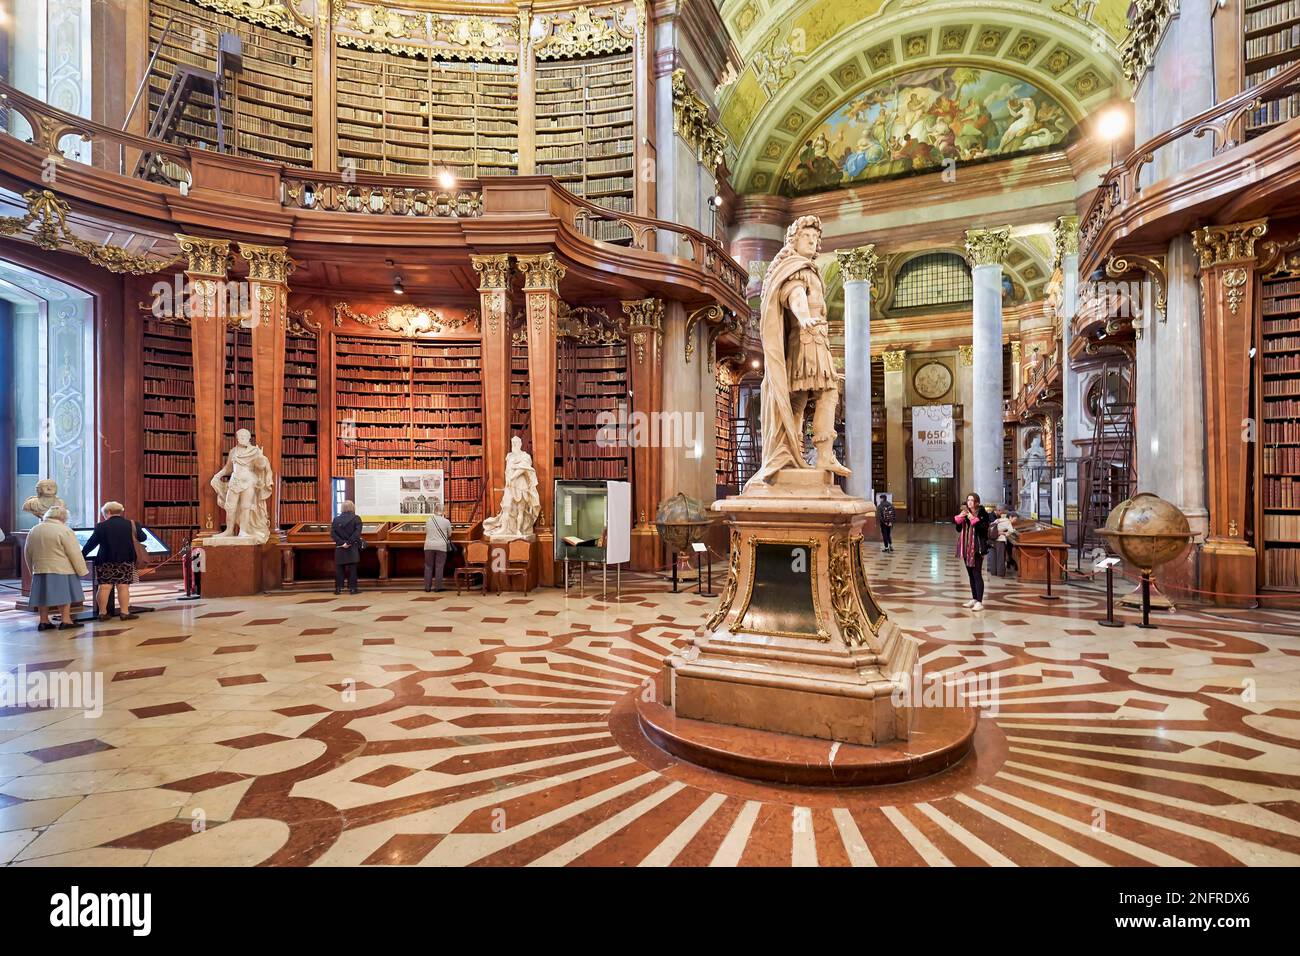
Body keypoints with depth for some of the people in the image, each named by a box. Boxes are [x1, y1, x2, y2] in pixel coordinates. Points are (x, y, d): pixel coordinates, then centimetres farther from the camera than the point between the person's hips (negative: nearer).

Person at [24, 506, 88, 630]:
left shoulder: (33, 531, 9)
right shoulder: (64, 530, -12)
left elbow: (27, 553, 17)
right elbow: (75, 554, -12)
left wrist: (33, 568, 26)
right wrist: (81, 571, -7)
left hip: (40, 569, 6)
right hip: (61, 569, -6)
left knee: (43, 595, 11)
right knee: (64, 594, -1)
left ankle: (43, 621, 13)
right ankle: (65, 620, -2)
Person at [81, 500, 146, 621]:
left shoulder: (101, 526, -2)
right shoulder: (131, 525, -1)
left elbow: (91, 543, 2)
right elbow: (142, 538, 11)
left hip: (105, 561, 0)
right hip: (126, 561, 0)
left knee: (104, 587, 4)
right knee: (123, 587, 1)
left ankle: (102, 613, 8)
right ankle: (124, 612, 0)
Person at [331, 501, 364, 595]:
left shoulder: (336, 519, 5)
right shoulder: (356, 519, -3)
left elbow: (332, 533, -4)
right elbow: (357, 532, -15)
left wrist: (341, 542, -11)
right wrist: (349, 542, -14)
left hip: (340, 548, 2)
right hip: (352, 548, -2)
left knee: (339, 568, 9)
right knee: (352, 568, 3)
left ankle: (338, 588, 9)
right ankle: (352, 588, 2)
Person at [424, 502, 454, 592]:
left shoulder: (428, 521, 3)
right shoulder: (446, 521, -2)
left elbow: (425, 532, 14)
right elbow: (449, 534, 8)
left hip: (429, 546, 2)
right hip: (441, 546, -2)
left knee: (428, 566, 9)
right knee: (439, 566, 2)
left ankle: (427, 586, 11)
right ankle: (438, 587, 2)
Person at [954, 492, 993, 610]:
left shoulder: (982, 514, -8)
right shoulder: (965, 513, 10)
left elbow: (984, 529, -17)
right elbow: (959, 529, 10)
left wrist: (973, 519, -24)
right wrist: (959, 518, -5)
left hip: (977, 548, -7)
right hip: (966, 548, 7)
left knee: (977, 575, -9)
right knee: (970, 574, 13)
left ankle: (980, 602, -7)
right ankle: (974, 599, 22)